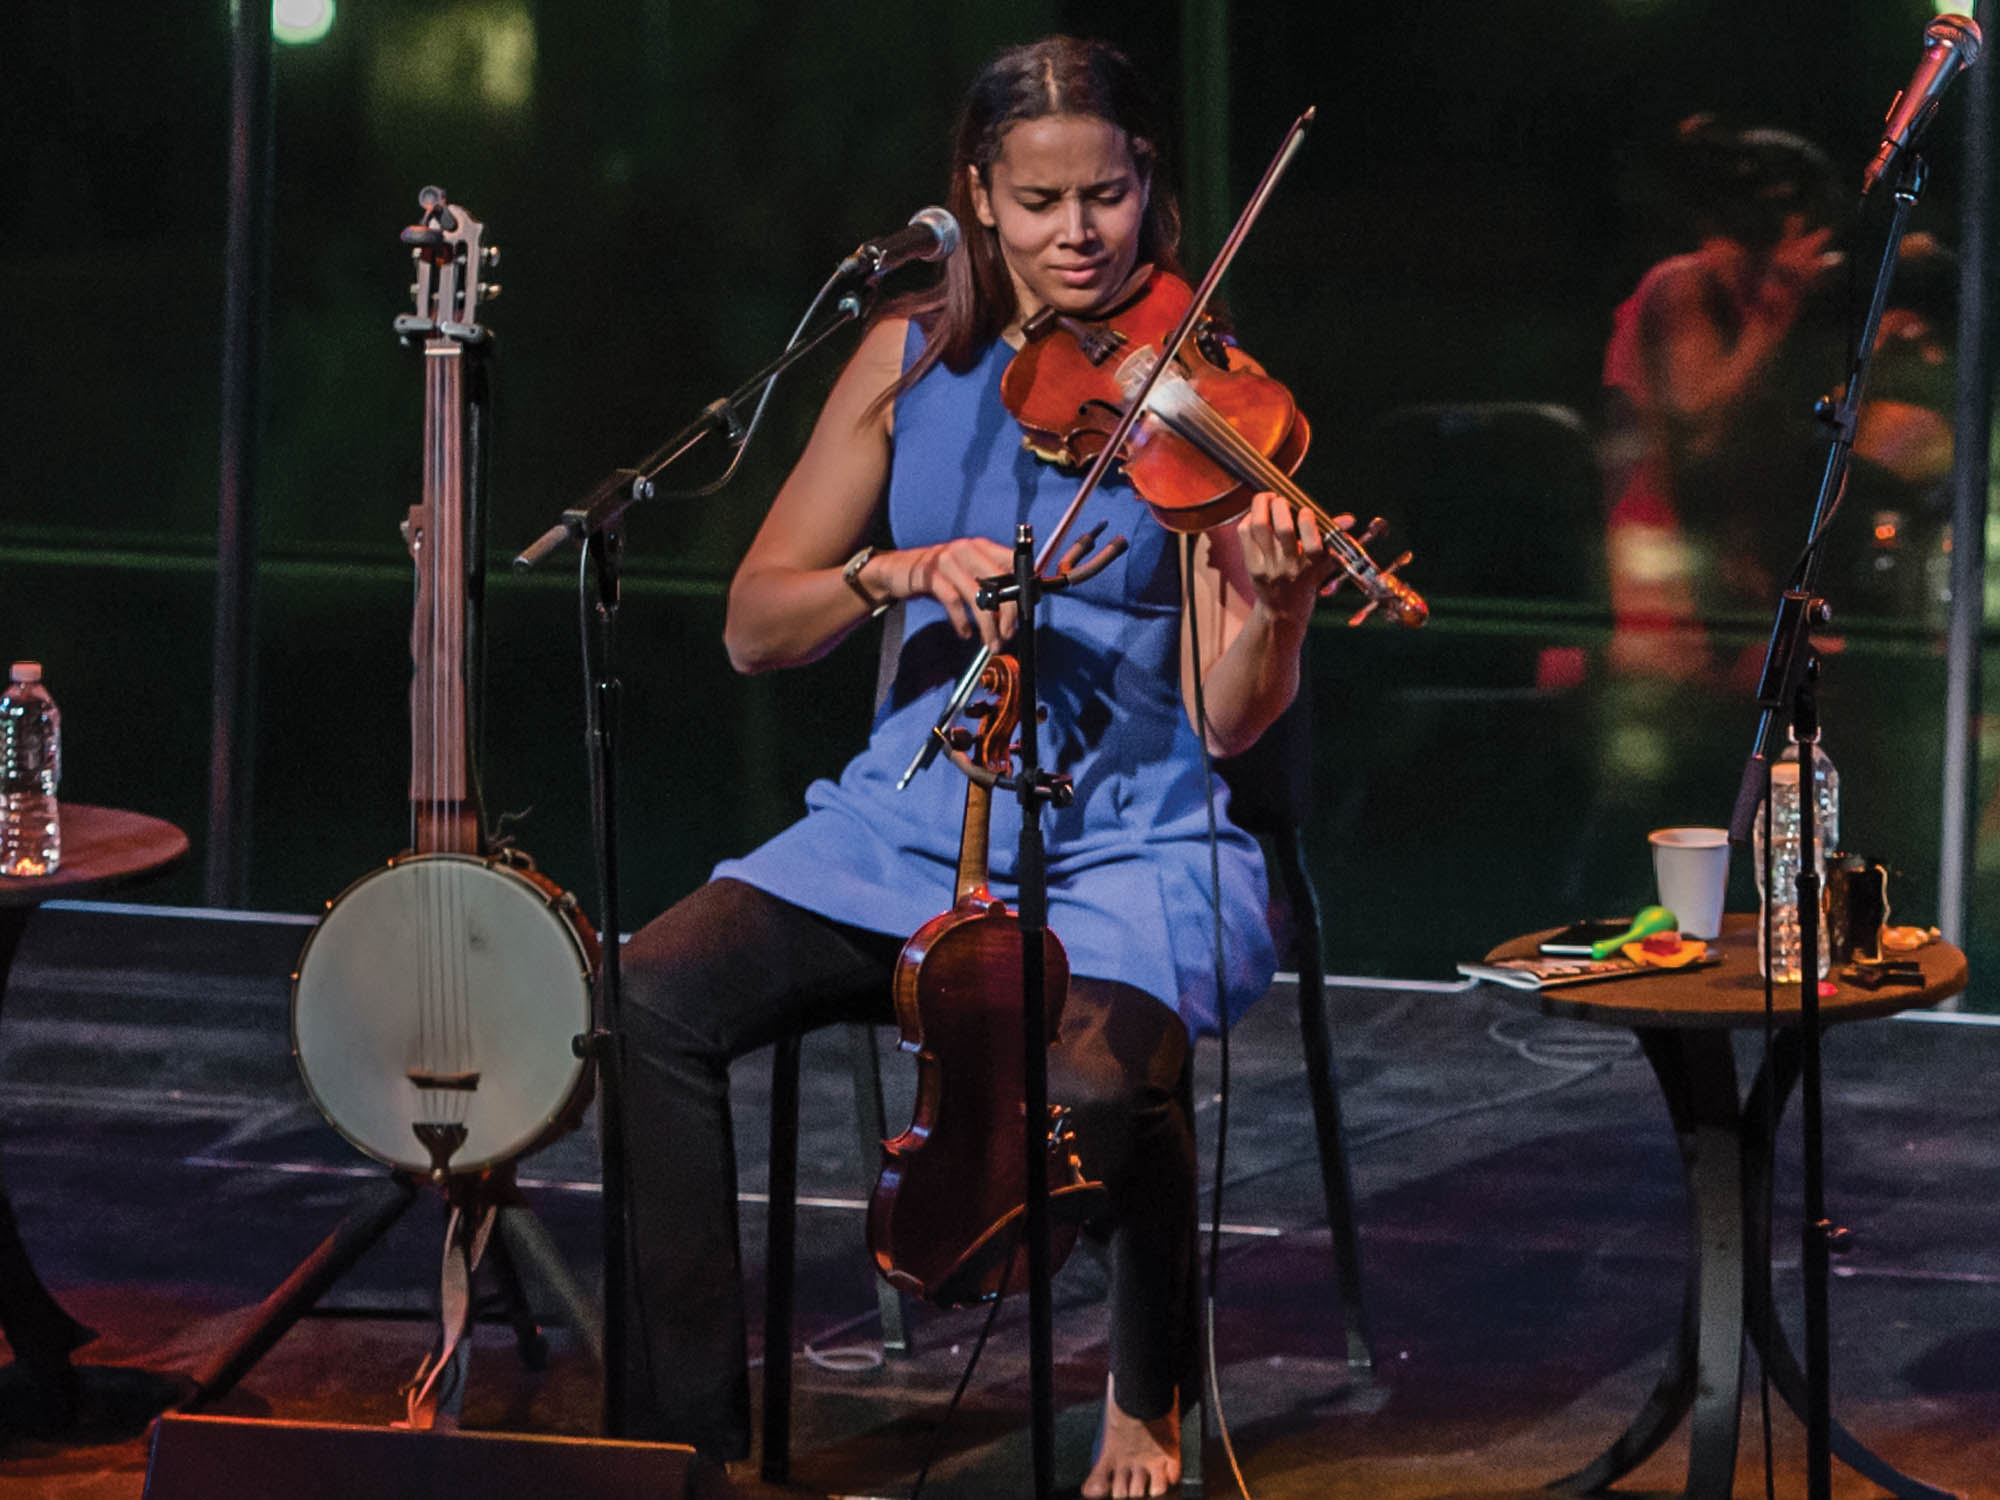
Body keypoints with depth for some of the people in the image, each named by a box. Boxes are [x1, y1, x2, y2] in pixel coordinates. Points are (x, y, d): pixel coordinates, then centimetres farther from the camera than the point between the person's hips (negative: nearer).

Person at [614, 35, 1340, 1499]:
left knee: (1103, 1076, -35)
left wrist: (1276, 604, -31)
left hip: (1128, 839, -3)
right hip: (916, 821, 3)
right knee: (652, 998, -22)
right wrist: (894, 571, -15)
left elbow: (1227, 717, -10)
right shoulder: (915, 364, 5)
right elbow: (754, 628, 4)